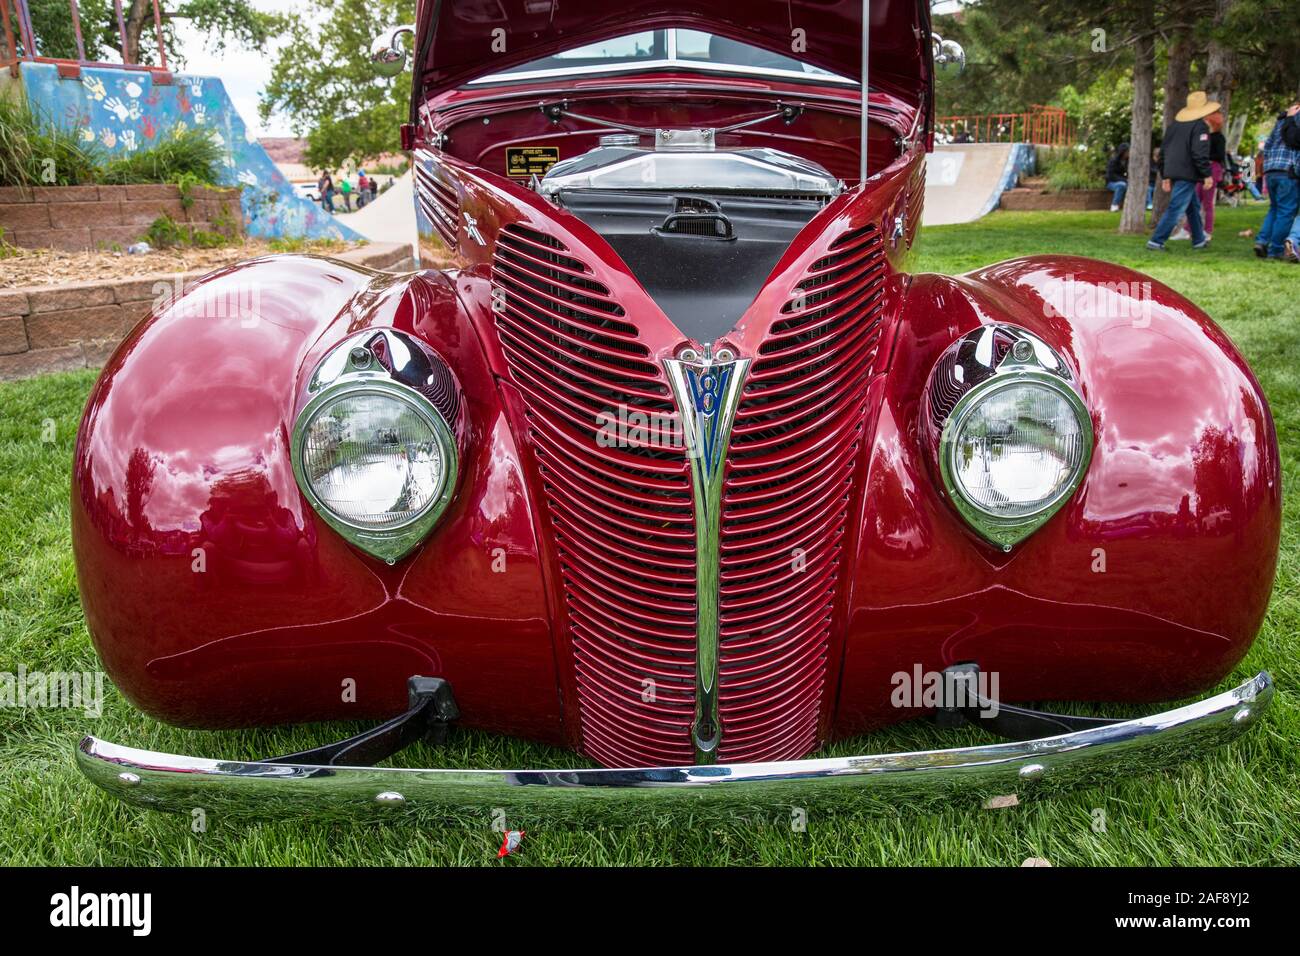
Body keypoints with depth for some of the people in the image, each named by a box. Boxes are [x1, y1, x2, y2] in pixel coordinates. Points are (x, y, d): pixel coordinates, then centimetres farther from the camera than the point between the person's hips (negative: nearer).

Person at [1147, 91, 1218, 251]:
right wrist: (1207, 175, -13)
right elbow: (1200, 153, -18)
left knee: (1194, 206, 20)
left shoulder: (1174, 124, 15)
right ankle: (1156, 241, -13)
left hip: (1173, 172, 9)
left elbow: (1163, 150, 17)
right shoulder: (1200, 126, -9)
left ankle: (1199, 240, 28)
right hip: (1187, 174, -9)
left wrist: (1164, 175, 21)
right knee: (1176, 209, -9)